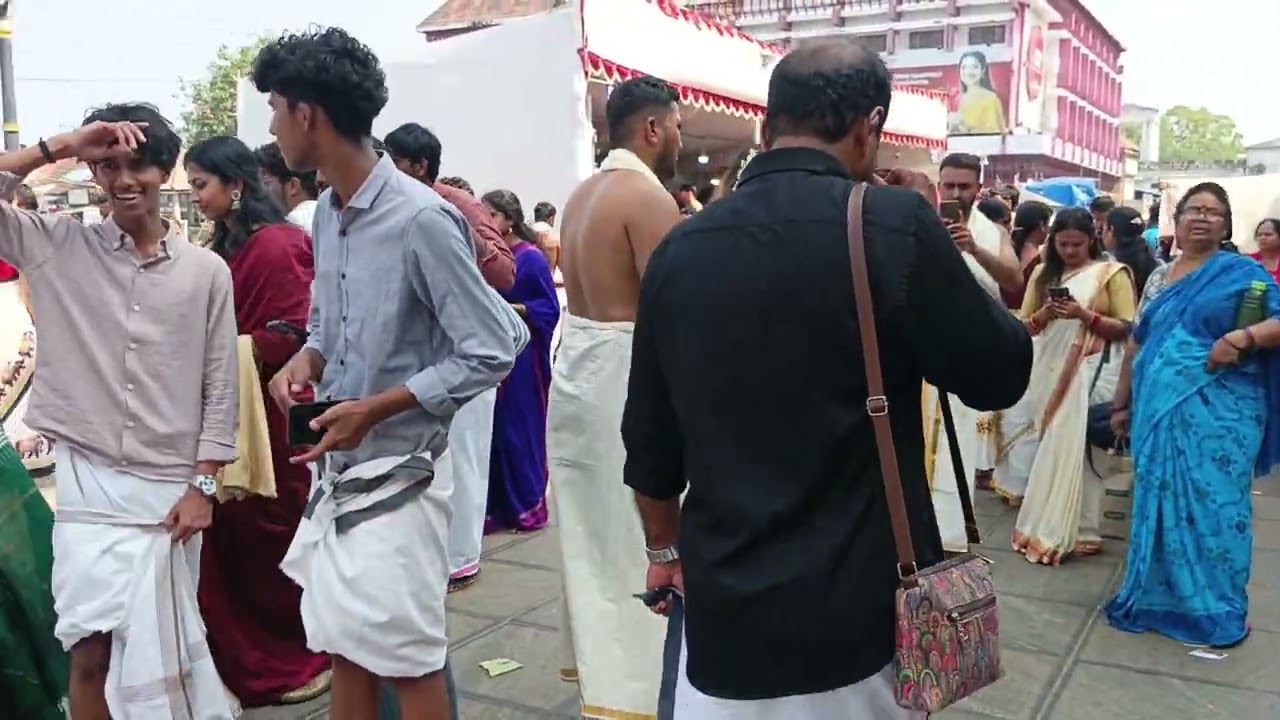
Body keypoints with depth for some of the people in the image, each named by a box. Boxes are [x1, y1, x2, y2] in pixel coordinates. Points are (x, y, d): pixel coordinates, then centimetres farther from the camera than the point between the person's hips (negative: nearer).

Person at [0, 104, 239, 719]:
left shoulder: (207, 270, -1)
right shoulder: (59, 246, 1)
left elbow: (220, 388, 0)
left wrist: (203, 485, -3)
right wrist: (60, 146, -12)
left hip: (172, 487, 0)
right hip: (88, 483, 0)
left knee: (163, 646, 11)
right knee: (91, 650, 3)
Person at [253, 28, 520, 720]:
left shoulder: (421, 219, -21)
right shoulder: (327, 212, 5)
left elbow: (491, 351, -19)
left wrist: (376, 408, -20)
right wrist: (305, 360, -4)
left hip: (396, 472, -8)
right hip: (336, 469, 8)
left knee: (407, 660, 6)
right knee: (346, 647, 18)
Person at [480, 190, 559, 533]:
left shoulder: (531, 258, -9)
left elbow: (550, 310, -10)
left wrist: (508, 308, -18)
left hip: (520, 353, -5)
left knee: (519, 428, 2)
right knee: (491, 428, 6)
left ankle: (529, 506, 16)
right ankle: (495, 506, 16)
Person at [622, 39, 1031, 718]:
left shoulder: (679, 248, 0)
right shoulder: (894, 223, -14)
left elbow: (649, 436, 8)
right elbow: (1001, 374, -2)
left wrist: (665, 547, 23)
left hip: (725, 608, 3)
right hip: (860, 610, -2)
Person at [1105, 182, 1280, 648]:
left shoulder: (1242, 273, -1)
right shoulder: (1158, 278, 13)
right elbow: (1137, 344, 17)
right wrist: (1121, 403, 17)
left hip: (1217, 413, -4)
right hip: (1158, 410, 5)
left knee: (1214, 506, 0)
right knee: (1159, 505, 11)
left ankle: (1217, 609, 14)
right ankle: (1158, 597, 24)